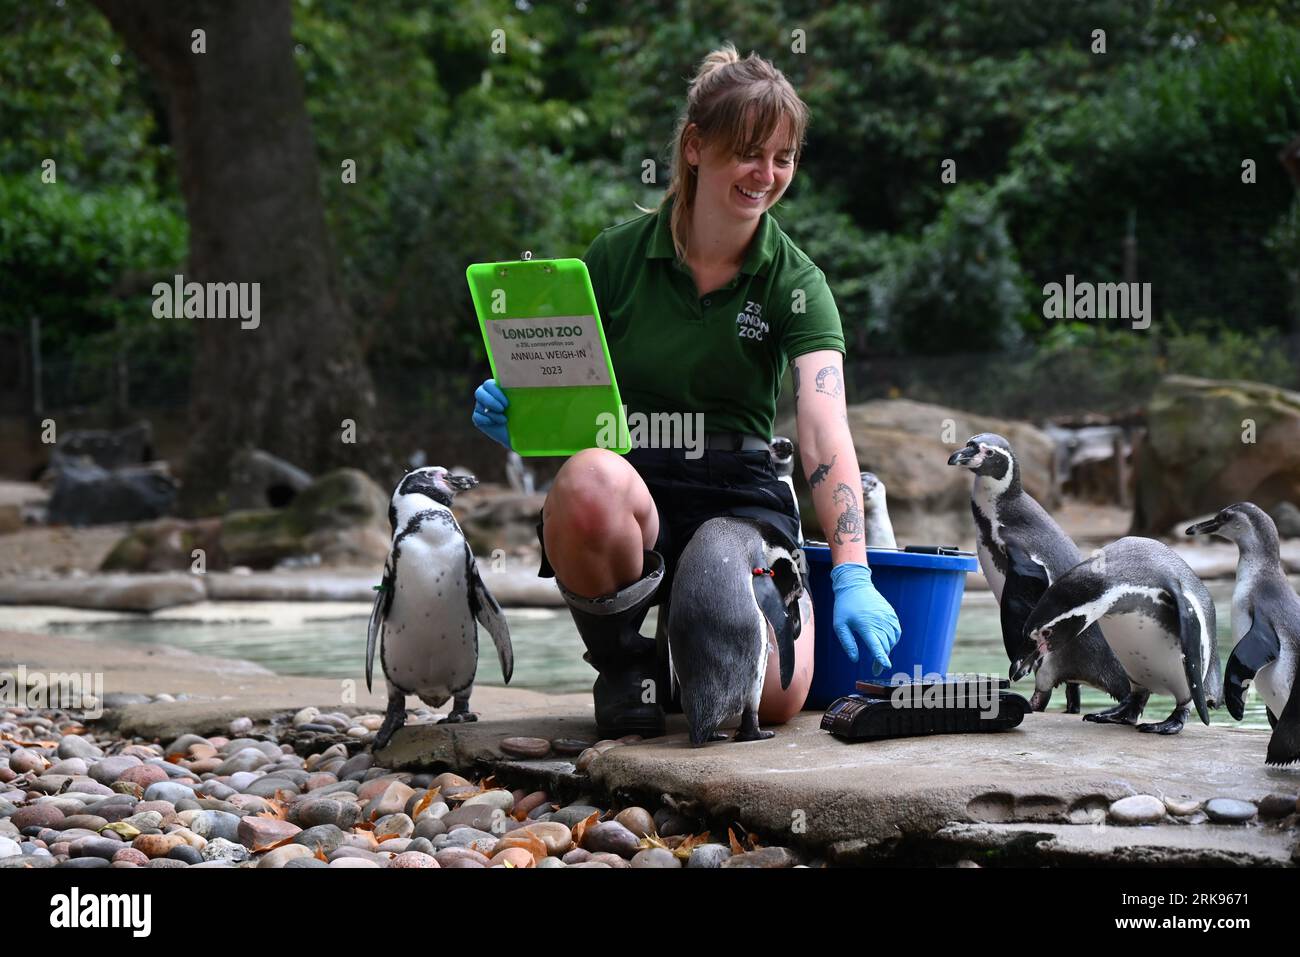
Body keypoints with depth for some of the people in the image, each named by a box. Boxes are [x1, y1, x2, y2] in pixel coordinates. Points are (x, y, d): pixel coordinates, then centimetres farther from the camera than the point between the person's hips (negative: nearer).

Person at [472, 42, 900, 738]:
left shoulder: (795, 283, -1)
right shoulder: (618, 256, 2)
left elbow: (824, 433, -15)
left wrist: (852, 577, -29)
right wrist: (512, 413, -15)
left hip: (738, 495, 0)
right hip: (628, 476, 0)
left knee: (773, 698, -24)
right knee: (591, 483, -39)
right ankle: (621, 662, -8)